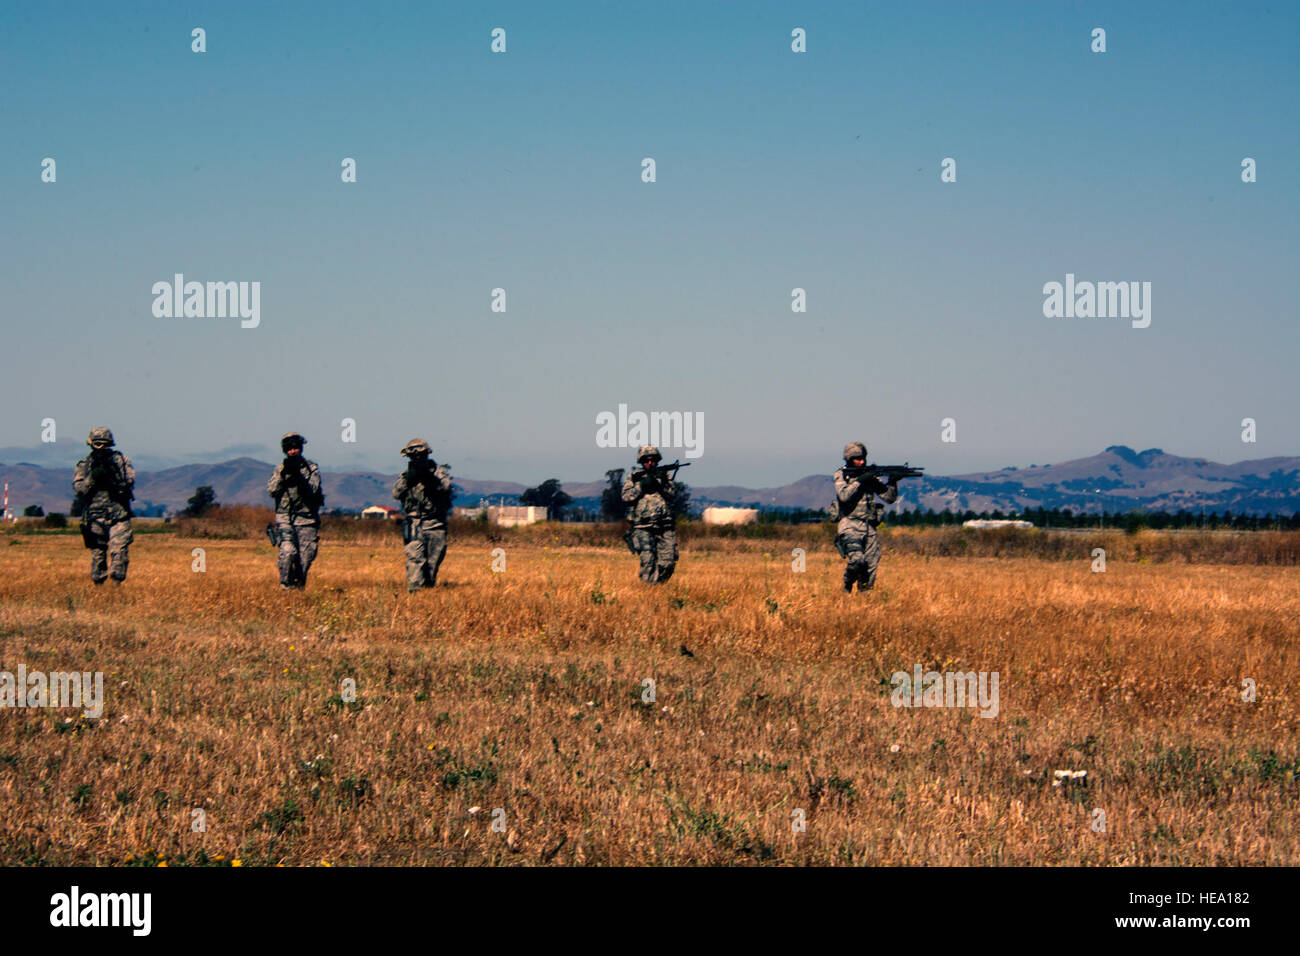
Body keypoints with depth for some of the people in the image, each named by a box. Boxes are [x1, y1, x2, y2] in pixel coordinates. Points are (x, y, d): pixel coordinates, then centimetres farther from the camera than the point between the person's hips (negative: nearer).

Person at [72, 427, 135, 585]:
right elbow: (79, 488, -2)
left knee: (119, 550, -14)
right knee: (97, 553, 5)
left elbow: (130, 481, -1)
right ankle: (98, 585, 15)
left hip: (119, 514, -1)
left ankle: (117, 583, -10)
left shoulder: (121, 460, 7)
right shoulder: (84, 464, 7)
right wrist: (93, 477, -17)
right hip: (95, 516, 1)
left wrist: (114, 474, -16)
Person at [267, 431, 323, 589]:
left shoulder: (312, 468, 3)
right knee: (288, 551, -19)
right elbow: (271, 491, -5)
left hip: (307, 520, 1)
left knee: (306, 556, 1)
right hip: (285, 519, -1)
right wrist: (283, 474, -16)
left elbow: (312, 490, -12)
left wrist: (299, 475, -24)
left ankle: (300, 586, 22)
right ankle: (285, 584, -5)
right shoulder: (280, 469, 7)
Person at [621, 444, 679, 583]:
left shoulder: (665, 476, 15)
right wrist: (642, 485, -13)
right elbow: (626, 497, -3)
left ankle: (659, 585, 17)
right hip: (643, 529, -3)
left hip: (665, 529, 3)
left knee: (668, 562, -1)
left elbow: (673, 495, 1)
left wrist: (663, 484, -16)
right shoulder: (633, 478, 10)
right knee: (648, 562, -12)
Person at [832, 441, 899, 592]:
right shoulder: (841, 476, 3)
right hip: (850, 525, -5)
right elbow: (844, 495, -15)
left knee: (871, 565, -2)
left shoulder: (871, 476, 14)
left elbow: (889, 498, 12)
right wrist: (859, 481, -15)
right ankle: (847, 587, 1)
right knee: (857, 559, -23)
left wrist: (893, 483, -4)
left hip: (869, 527, 5)